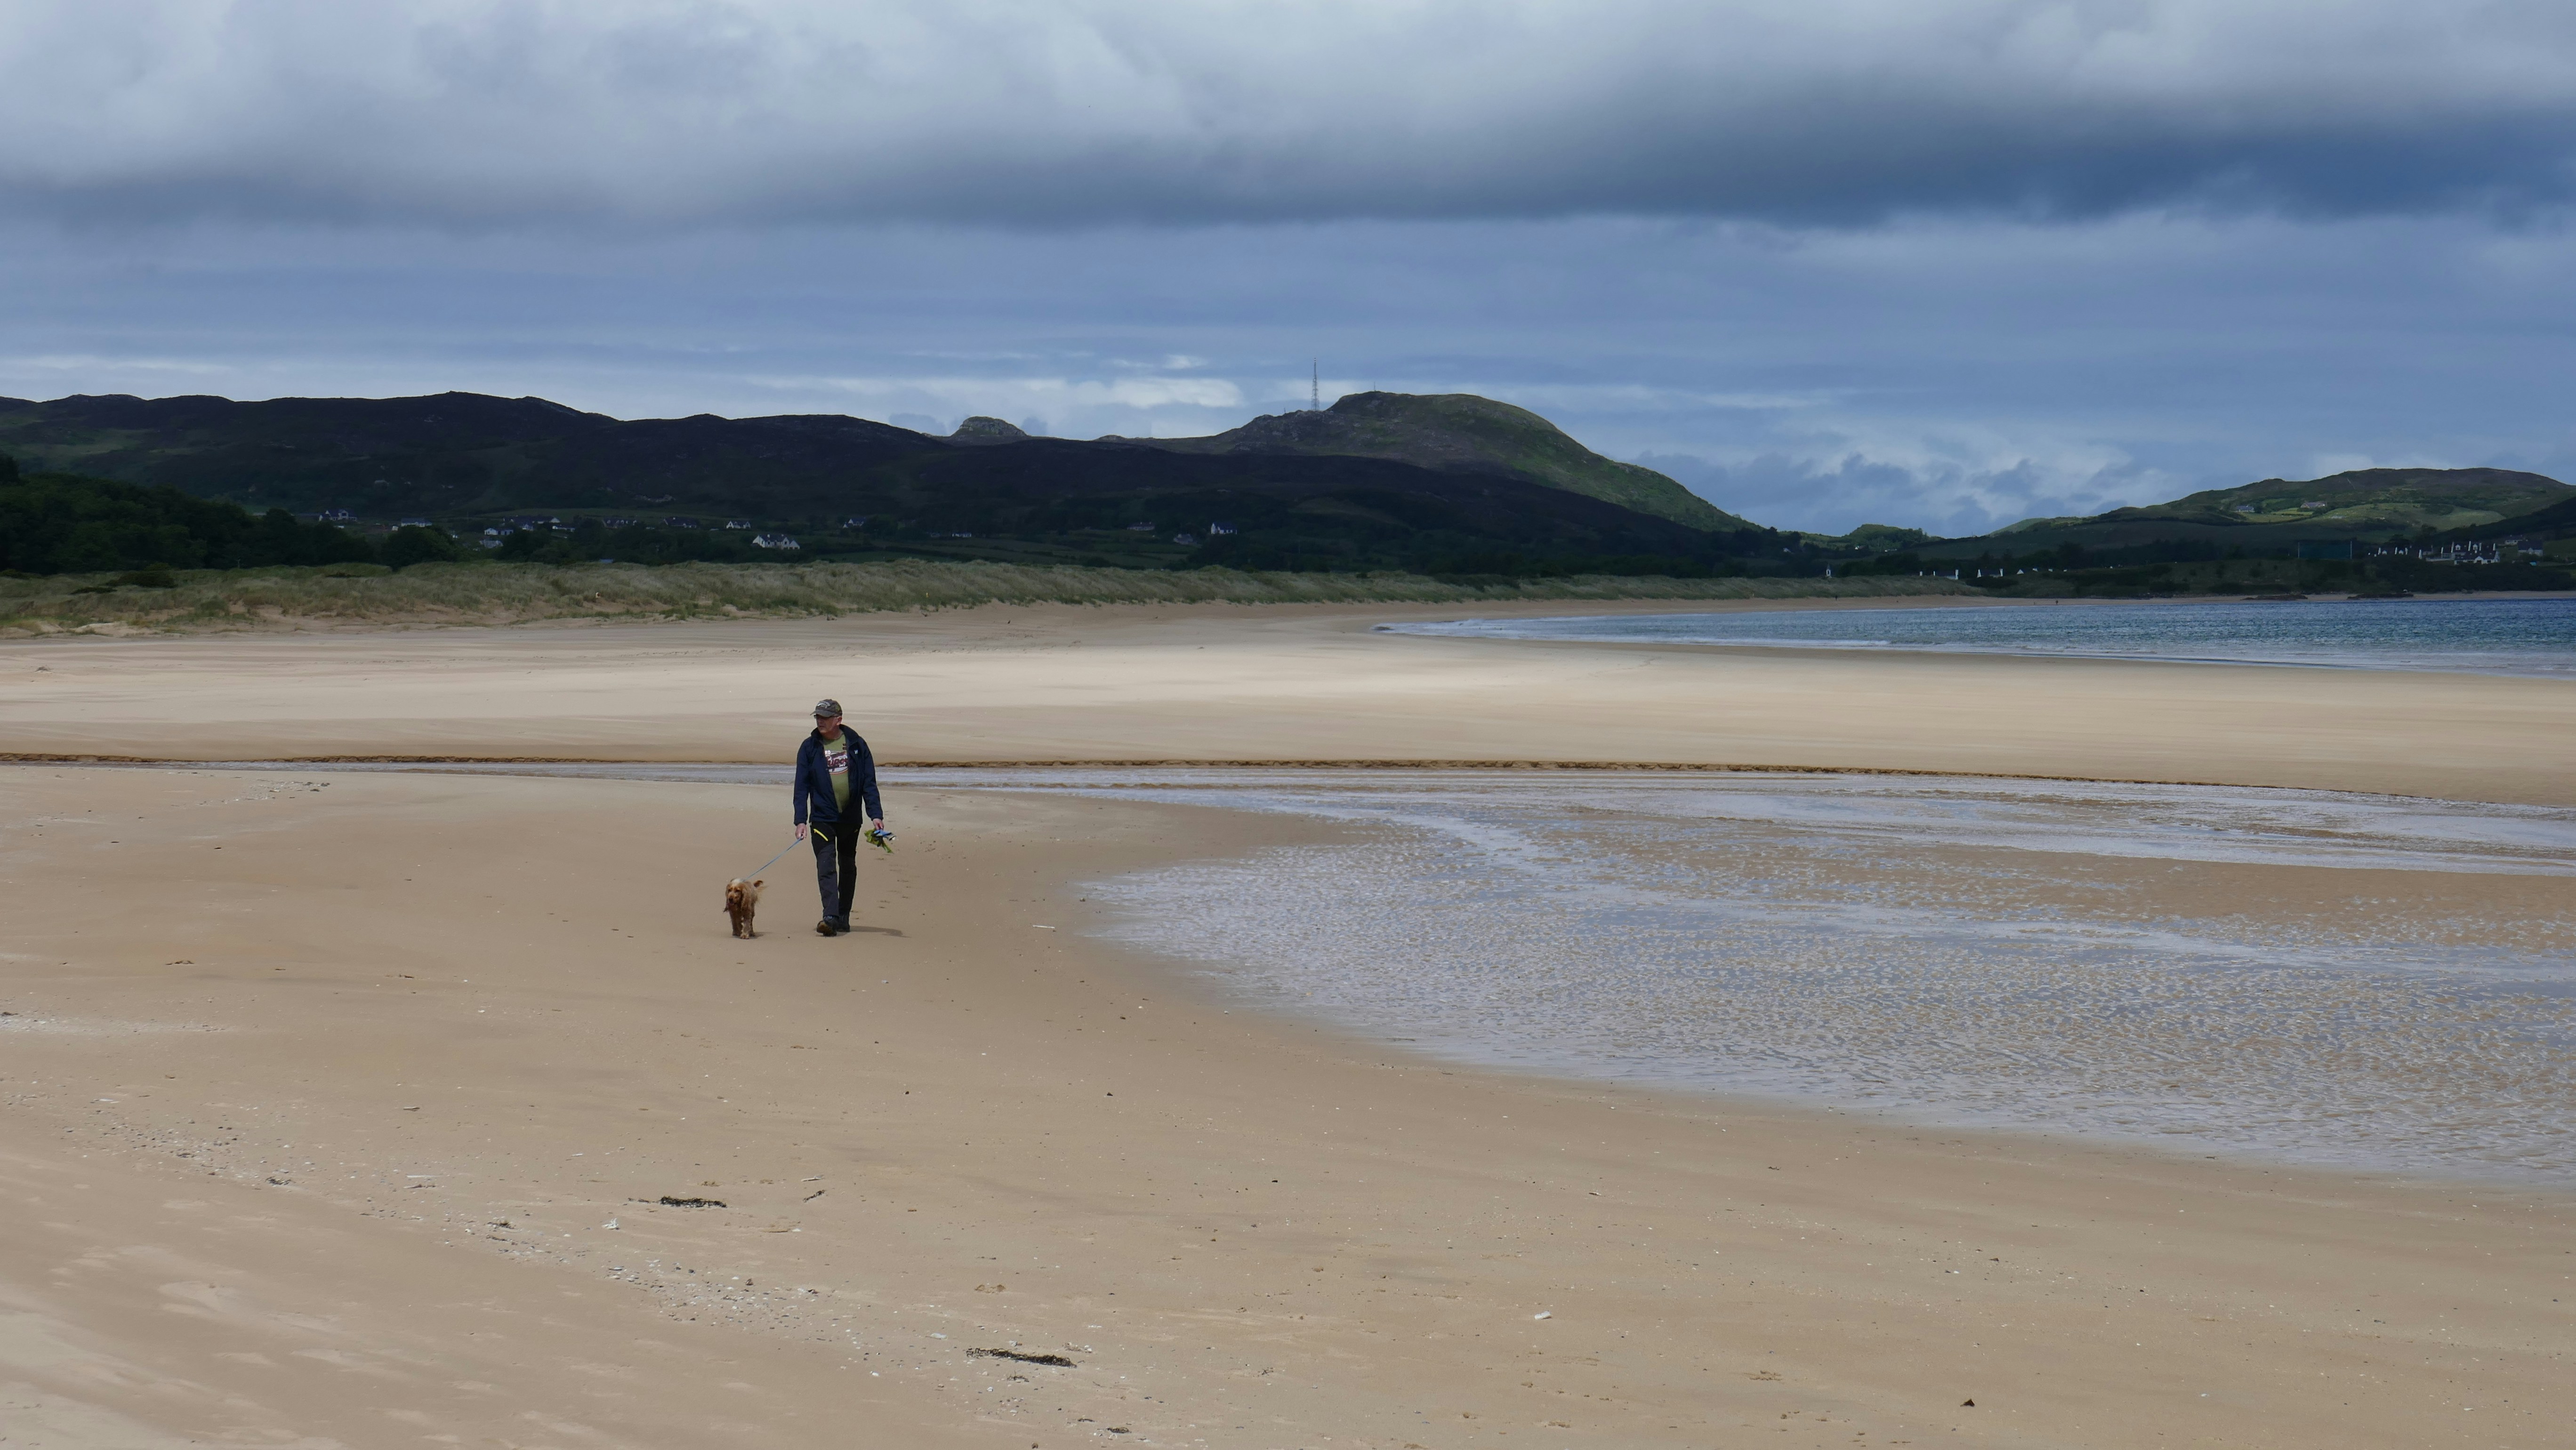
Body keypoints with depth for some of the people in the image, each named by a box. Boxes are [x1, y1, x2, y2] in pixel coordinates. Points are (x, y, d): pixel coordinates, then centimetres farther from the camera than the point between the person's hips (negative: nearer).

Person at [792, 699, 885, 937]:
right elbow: (802, 786, 0)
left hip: (851, 818, 2)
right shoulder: (809, 748, 0)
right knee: (826, 866, -15)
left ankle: (844, 917, 24)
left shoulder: (856, 745, 1)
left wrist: (876, 814, -4)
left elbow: (869, 783, 3)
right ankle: (830, 917, -24)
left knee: (848, 867, 13)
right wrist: (800, 820, -9)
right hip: (822, 817, -2)